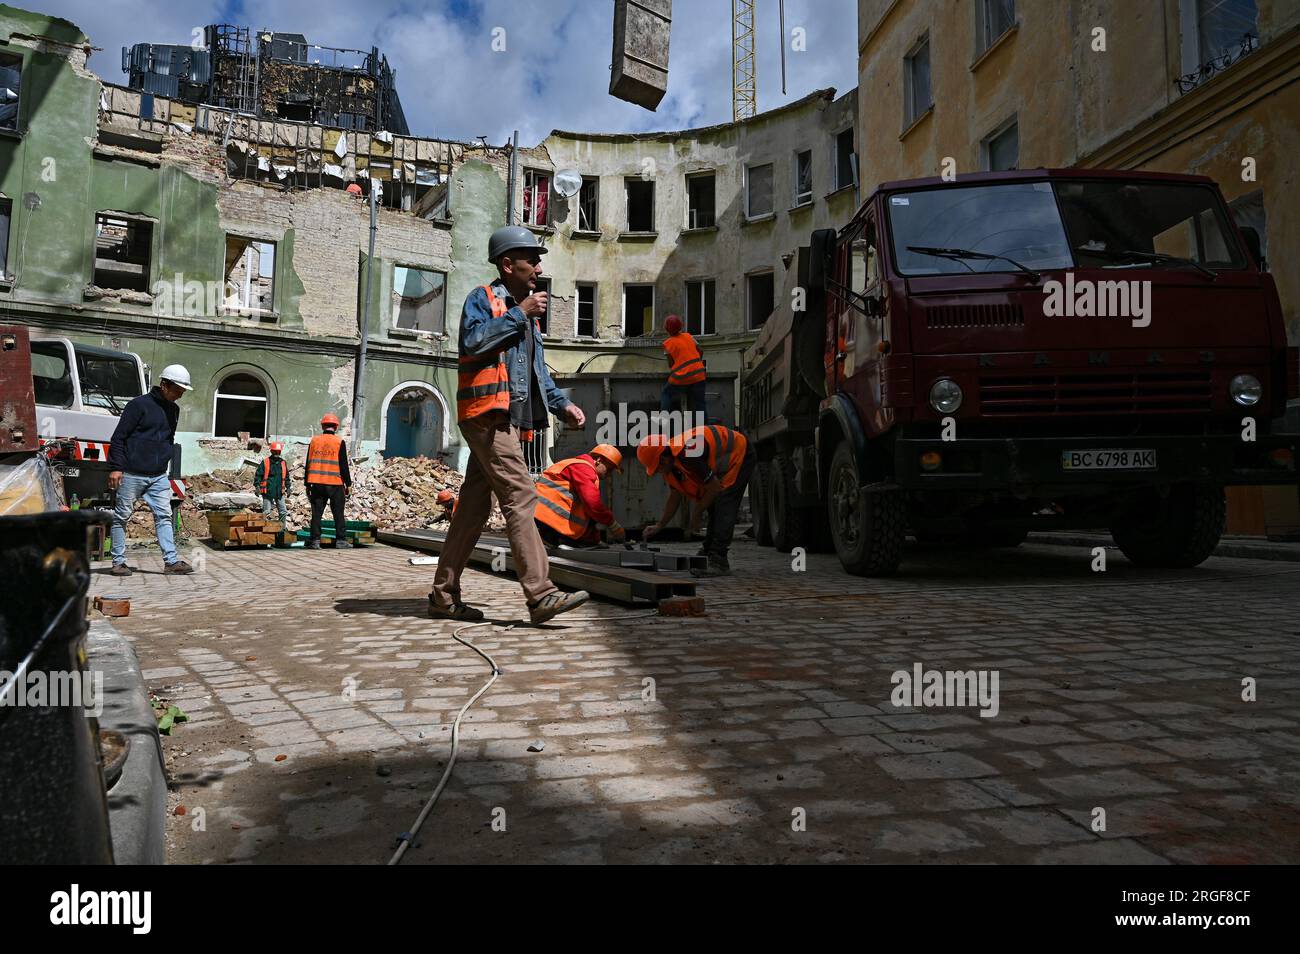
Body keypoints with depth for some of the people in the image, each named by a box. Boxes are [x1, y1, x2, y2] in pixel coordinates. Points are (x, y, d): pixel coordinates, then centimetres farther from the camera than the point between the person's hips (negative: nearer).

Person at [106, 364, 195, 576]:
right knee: (121, 517, 4)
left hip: (159, 476, 6)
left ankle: (172, 561, -3)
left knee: (164, 516, -1)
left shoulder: (173, 410, 13)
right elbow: (118, 437, -9)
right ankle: (119, 562, 11)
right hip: (131, 474, -6)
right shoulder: (139, 404, -8)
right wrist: (116, 468, -14)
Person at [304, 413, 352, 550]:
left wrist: (308, 485, 14)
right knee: (338, 513, 5)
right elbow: (344, 465, -6)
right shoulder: (339, 442, -4)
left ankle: (315, 540, 4)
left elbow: (308, 464, 9)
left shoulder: (314, 441, 7)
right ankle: (341, 540, 5)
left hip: (317, 484, 3)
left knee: (316, 513, 6)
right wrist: (348, 484, 1)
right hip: (335, 484, -3)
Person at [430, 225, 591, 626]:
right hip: (487, 414, -9)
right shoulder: (481, 299, 1)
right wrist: (518, 314, -13)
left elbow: (539, 371, 27)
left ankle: (444, 596, 14)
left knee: (474, 506, 8)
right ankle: (541, 595, -18)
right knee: (520, 497, -16)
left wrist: (563, 404, 11)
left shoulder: (527, 313, 26)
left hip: (510, 419, 9)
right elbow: (472, 341, -19)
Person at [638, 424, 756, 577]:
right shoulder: (671, 463, -4)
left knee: (724, 506, -19)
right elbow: (675, 497, 9)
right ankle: (708, 553, 18)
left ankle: (718, 561, -21)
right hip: (724, 462, 10)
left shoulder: (687, 455, -34)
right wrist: (659, 526, 7)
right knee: (715, 508, 11)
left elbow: (715, 487, -25)